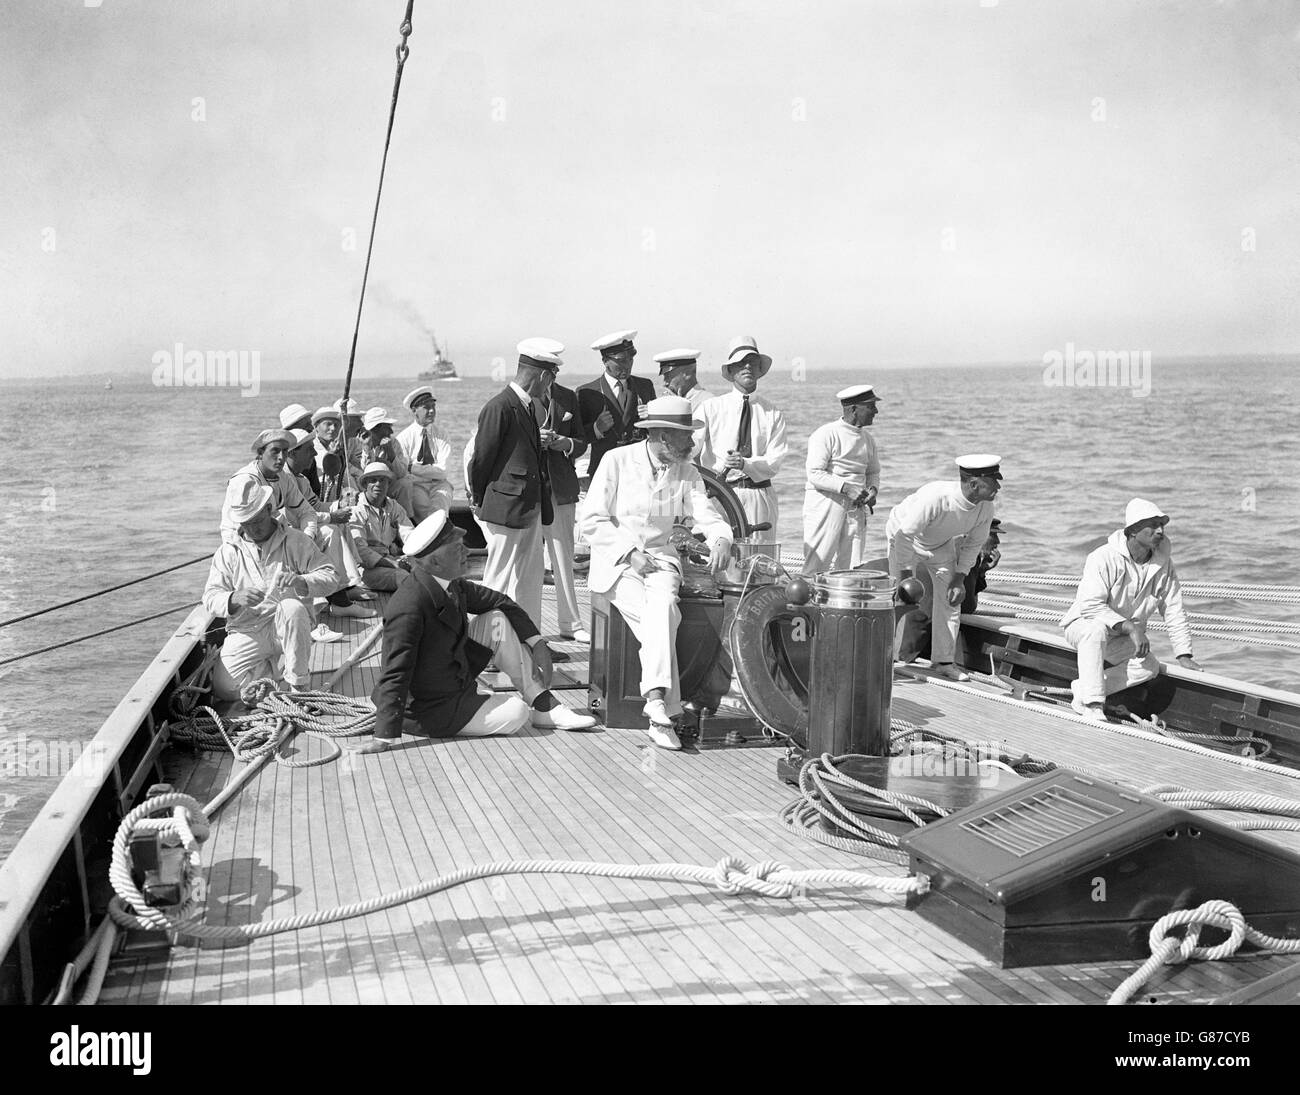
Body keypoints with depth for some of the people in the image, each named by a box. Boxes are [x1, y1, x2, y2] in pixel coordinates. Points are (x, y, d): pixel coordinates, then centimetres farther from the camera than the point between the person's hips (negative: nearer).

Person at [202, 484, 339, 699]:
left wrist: (301, 581, -26)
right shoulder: (228, 552, 7)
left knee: (292, 607, -36)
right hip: (246, 631, 2)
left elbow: (329, 578, -4)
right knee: (224, 688, -17)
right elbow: (210, 598, 0)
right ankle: (273, 666, 14)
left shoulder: (296, 542, 3)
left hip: (287, 626, -2)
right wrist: (235, 599, -24)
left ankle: (299, 684, -20)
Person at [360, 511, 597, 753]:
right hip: (431, 712, -9)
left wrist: (538, 644, -2)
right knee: (516, 714, -16)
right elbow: (395, 673, -32)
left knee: (498, 620, 0)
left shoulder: (452, 585, -3)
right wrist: (384, 737, -34)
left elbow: (501, 602, 9)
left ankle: (545, 707, 4)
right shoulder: (408, 609, -31)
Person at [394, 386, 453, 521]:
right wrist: (431, 471, -18)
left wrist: (413, 468, -13)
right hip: (415, 485, -1)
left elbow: (442, 471, -5)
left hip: (439, 485, 1)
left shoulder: (441, 436, 7)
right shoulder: (403, 438, 3)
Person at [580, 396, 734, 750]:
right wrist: (631, 552, -15)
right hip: (616, 560, -3)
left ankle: (656, 701, -37)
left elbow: (709, 516, 2)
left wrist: (721, 539, -21)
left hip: (661, 558, 3)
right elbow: (593, 520, -6)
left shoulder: (687, 473, 7)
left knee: (662, 604, -32)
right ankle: (665, 711, -28)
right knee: (663, 617, -29)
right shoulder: (617, 461, -4)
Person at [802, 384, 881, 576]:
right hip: (825, 506, -6)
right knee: (817, 564, -8)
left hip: (855, 508, 6)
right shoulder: (826, 434, -9)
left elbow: (873, 472, 24)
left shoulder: (868, 440, 14)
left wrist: (873, 490, 1)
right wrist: (846, 487, -22)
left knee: (851, 567, 4)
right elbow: (815, 474, -15)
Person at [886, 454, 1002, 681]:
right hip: (904, 537, -6)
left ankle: (942, 661, 12)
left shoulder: (985, 509, -21)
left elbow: (973, 544, -2)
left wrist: (960, 578, -8)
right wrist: (905, 575, -31)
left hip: (941, 544, 6)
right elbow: (905, 535, -35)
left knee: (949, 598, 2)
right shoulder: (935, 496, -41)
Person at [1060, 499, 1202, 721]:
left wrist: (1184, 656, -3)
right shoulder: (1105, 558, -22)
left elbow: (1174, 612, 2)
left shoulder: (1164, 565, -3)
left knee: (1149, 666, -22)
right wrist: (1130, 627, -35)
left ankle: (1082, 690, -16)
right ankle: (1092, 704, -35)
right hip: (1083, 625, -5)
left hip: (1122, 640, 5)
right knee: (1097, 629, -39)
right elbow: (1090, 605, -30)